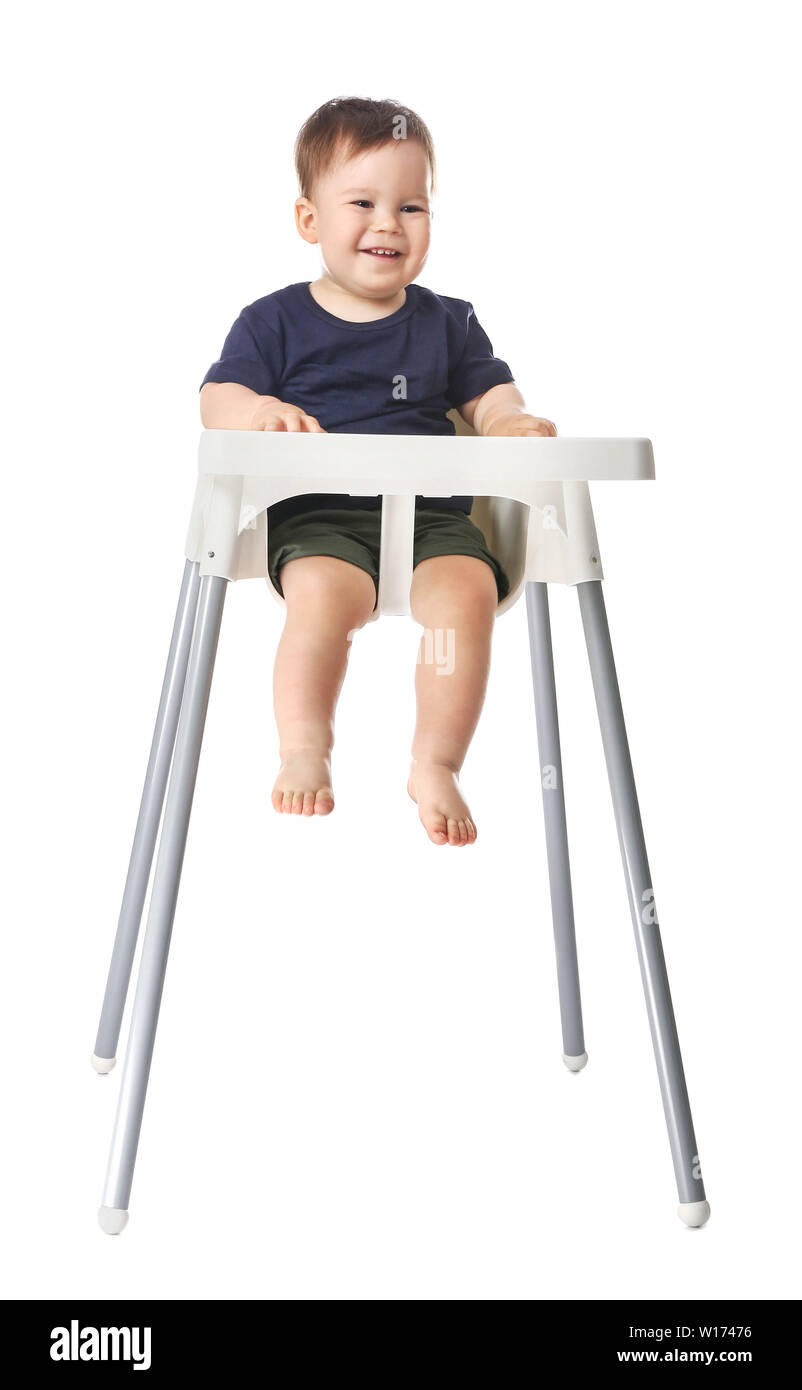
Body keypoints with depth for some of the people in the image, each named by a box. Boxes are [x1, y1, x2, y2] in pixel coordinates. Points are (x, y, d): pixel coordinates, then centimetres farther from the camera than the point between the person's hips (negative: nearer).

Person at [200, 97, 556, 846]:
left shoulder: (448, 321, 18)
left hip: (433, 513, 2)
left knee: (469, 591, -28)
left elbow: (490, 396, 18)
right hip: (317, 514, -2)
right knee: (323, 592, -34)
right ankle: (304, 753, -13)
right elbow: (215, 398, 8)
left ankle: (435, 765, -12)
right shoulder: (274, 320, 12)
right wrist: (254, 410, -16)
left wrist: (513, 419, -7)